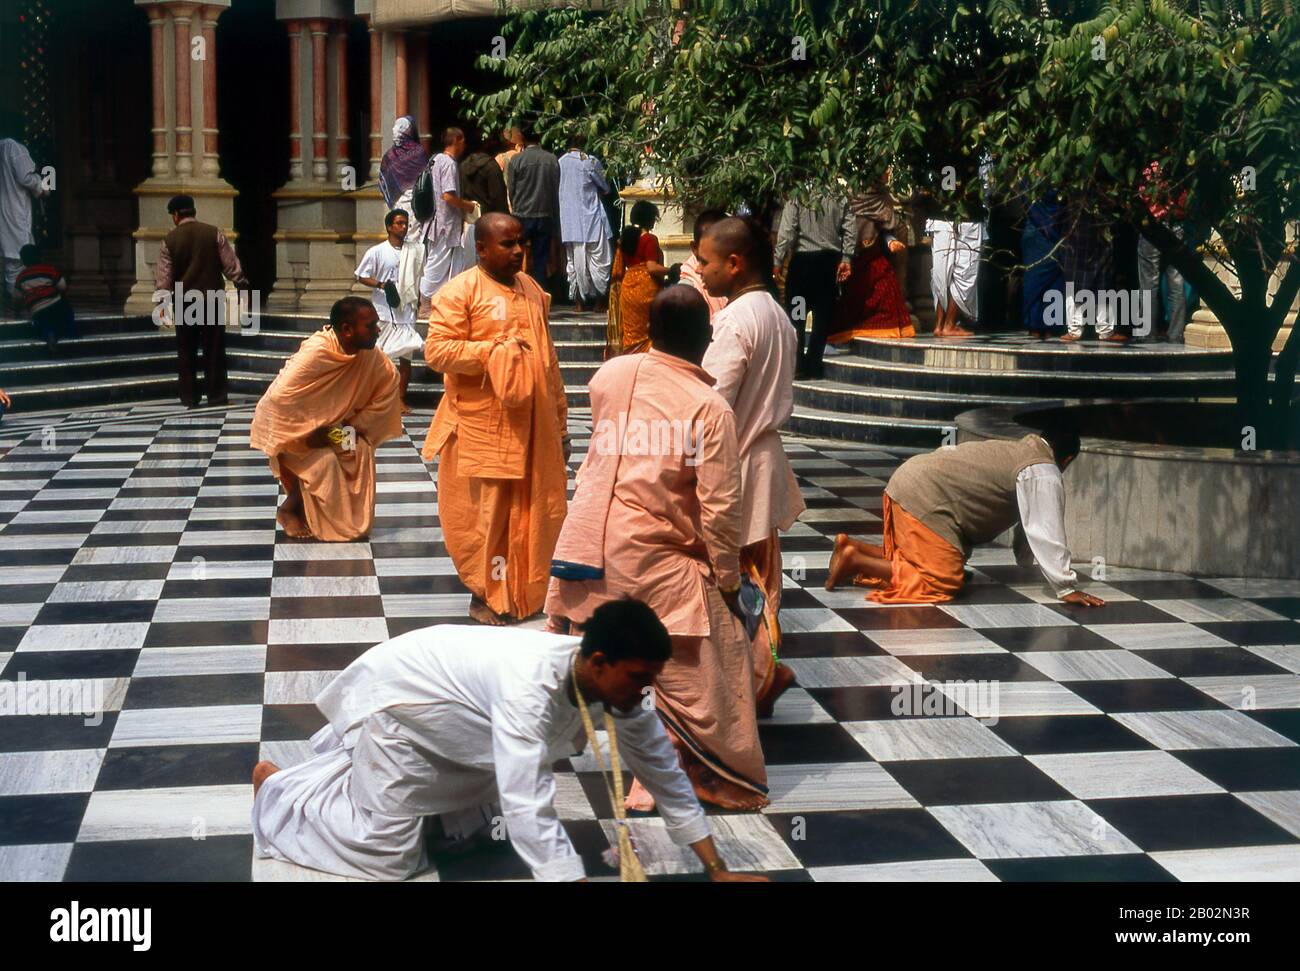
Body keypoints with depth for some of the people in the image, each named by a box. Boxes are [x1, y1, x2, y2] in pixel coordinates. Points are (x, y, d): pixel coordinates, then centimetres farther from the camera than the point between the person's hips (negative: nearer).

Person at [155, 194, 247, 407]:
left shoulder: (169, 241, -2)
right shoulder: (214, 234, -2)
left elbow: (163, 276, -3)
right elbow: (231, 265, -1)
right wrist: (242, 285, 7)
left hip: (184, 303, 0)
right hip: (212, 299, 0)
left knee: (187, 352, 8)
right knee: (214, 350, 4)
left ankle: (189, 398, 8)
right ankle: (216, 396, 3)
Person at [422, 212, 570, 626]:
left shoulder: (532, 289, 14)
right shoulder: (460, 291, -7)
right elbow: (436, 349, -15)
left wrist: (560, 421, 17)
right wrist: (494, 352, -20)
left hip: (532, 425, 6)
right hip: (483, 429, -6)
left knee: (533, 511, 10)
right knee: (485, 514, 1)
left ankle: (527, 590, 23)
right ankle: (486, 596, 13)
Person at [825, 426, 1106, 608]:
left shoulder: (1018, 449, 21)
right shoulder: (1044, 474, -9)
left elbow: (1028, 522, 29)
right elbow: (1048, 533, -13)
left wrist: (1026, 563, 35)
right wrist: (1066, 588, -8)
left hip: (909, 480, 10)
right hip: (924, 500, -10)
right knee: (942, 581, -13)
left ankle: (851, 546, 12)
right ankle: (855, 560, -13)